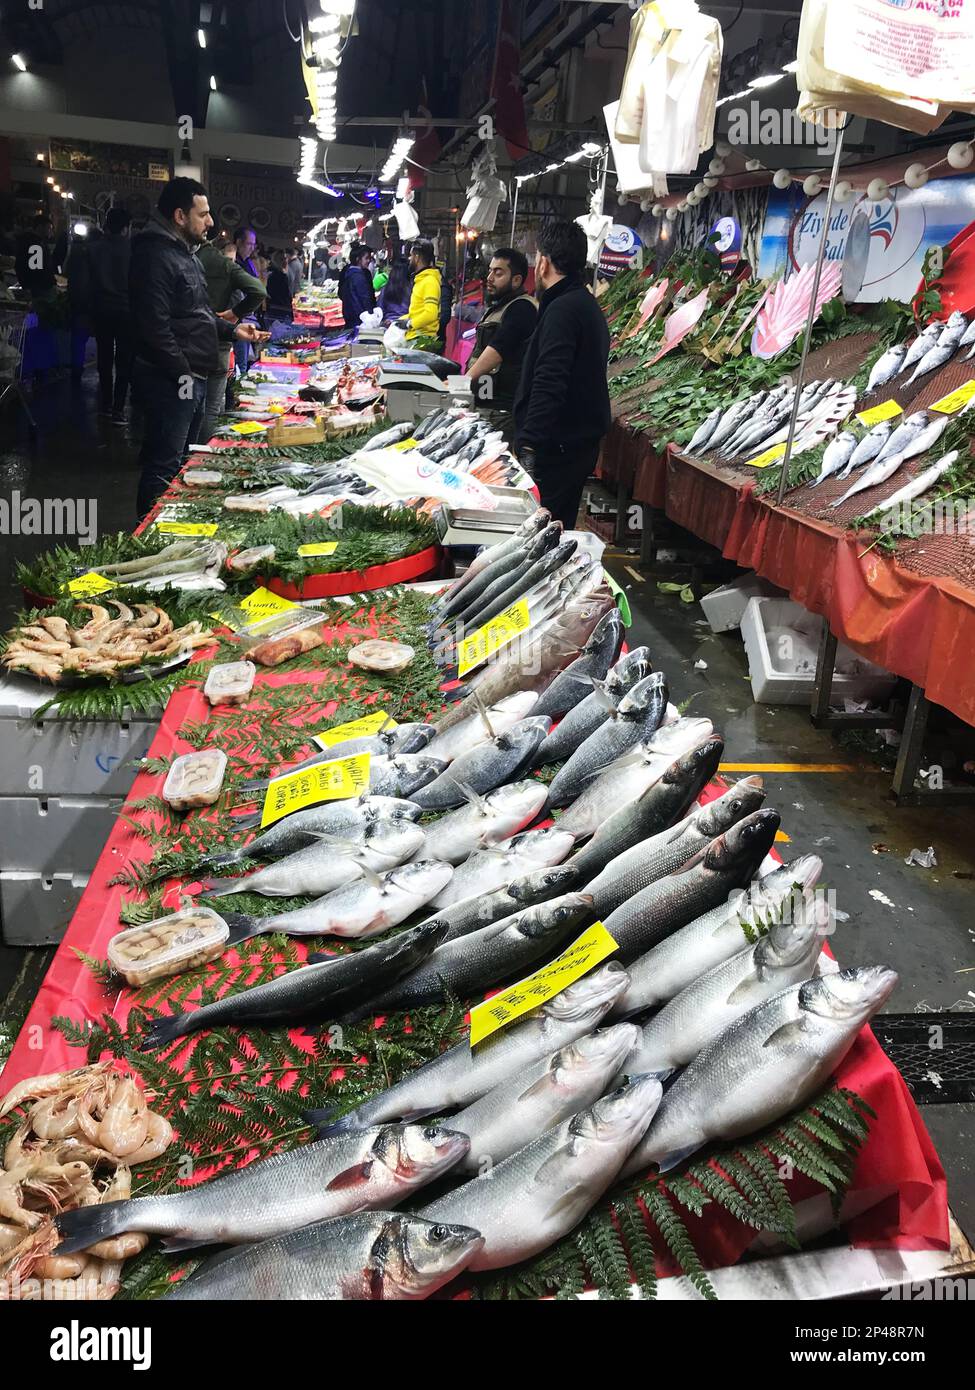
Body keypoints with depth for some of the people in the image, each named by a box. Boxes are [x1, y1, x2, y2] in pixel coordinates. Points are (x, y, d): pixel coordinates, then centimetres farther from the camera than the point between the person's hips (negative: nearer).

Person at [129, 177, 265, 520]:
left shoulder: (186, 253, 18)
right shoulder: (156, 256, -16)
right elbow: (155, 326, -23)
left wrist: (231, 330, 12)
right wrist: (183, 375, -22)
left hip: (193, 377, 11)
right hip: (171, 382, -11)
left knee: (182, 461, 18)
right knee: (163, 467, -5)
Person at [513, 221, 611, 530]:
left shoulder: (562, 310, -15)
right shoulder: (589, 305, 19)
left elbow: (548, 385, -25)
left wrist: (529, 446, -25)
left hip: (556, 448, -11)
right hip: (581, 443, 11)